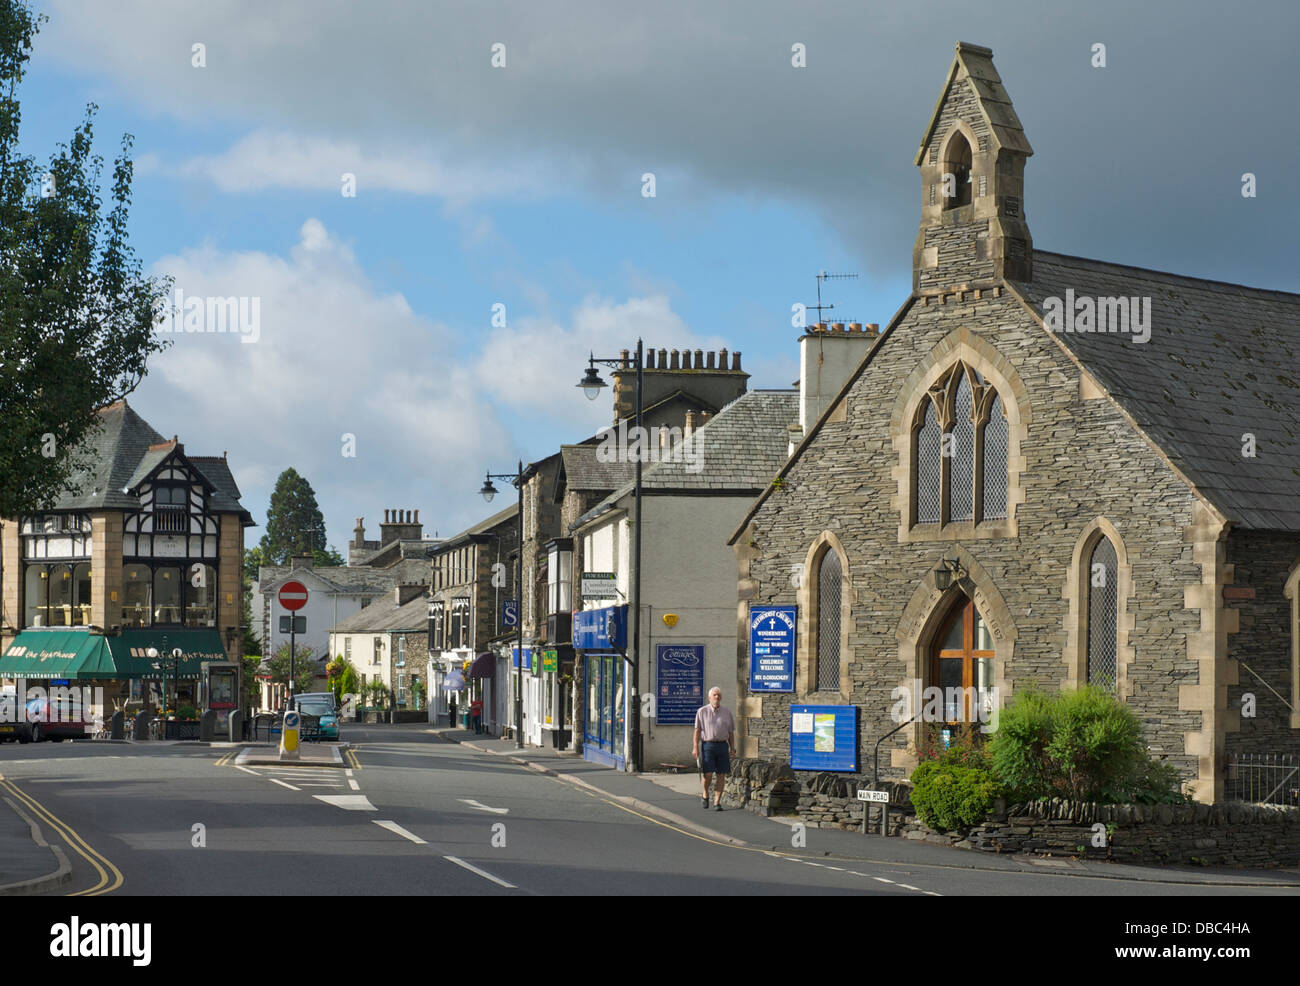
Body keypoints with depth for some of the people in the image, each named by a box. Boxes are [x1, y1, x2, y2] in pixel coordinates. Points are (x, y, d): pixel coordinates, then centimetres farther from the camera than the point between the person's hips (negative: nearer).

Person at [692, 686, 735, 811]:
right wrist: (695, 746, -7)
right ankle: (705, 794, 17)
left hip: (722, 745, 2)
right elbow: (697, 730, 1)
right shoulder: (702, 711, 4)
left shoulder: (727, 712, 11)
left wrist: (732, 749, 8)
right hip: (707, 745, -2)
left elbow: (731, 732, 13)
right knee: (707, 773, -11)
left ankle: (717, 802, 5)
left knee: (721, 775, -1)